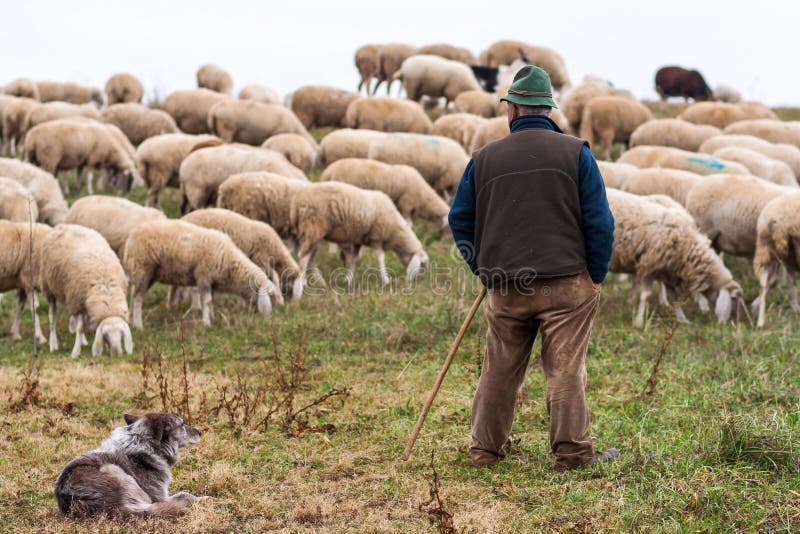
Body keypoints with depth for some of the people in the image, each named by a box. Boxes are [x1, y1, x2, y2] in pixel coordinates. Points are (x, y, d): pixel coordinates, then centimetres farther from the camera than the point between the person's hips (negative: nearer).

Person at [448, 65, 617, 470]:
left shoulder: (484, 158, 5)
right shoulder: (575, 153, -1)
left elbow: (460, 220, 11)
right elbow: (600, 221, -3)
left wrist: (484, 270, 19)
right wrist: (596, 277, 6)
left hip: (505, 288, 2)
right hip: (566, 282, -2)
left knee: (499, 371, 11)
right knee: (566, 368, 0)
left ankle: (485, 450, 17)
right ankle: (572, 451, 0)